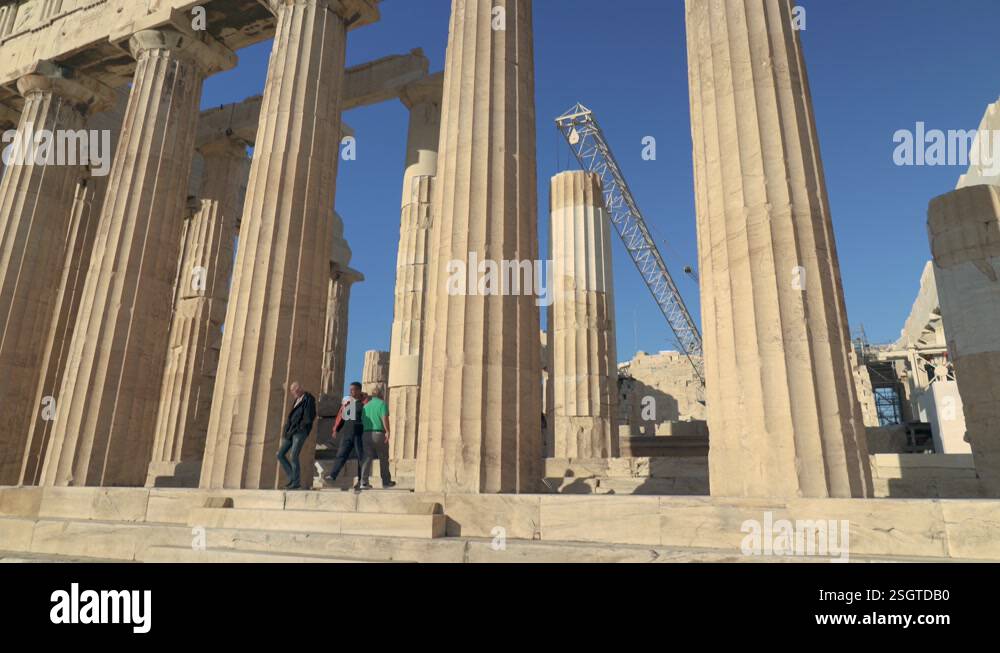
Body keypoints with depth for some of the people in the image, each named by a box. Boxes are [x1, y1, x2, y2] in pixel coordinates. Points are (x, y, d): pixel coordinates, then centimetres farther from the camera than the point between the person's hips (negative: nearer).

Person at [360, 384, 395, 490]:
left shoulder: (366, 405, 15)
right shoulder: (382, 403, -3)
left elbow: (362, 420, 13)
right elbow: (385, 418, -16)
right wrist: (387, 431, -20)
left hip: (367, 434, 5)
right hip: (379, 433, -5)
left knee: (367, 458, 3)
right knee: (383, 458, 8)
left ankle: (364, 482, -6)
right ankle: (386, 481, 17)